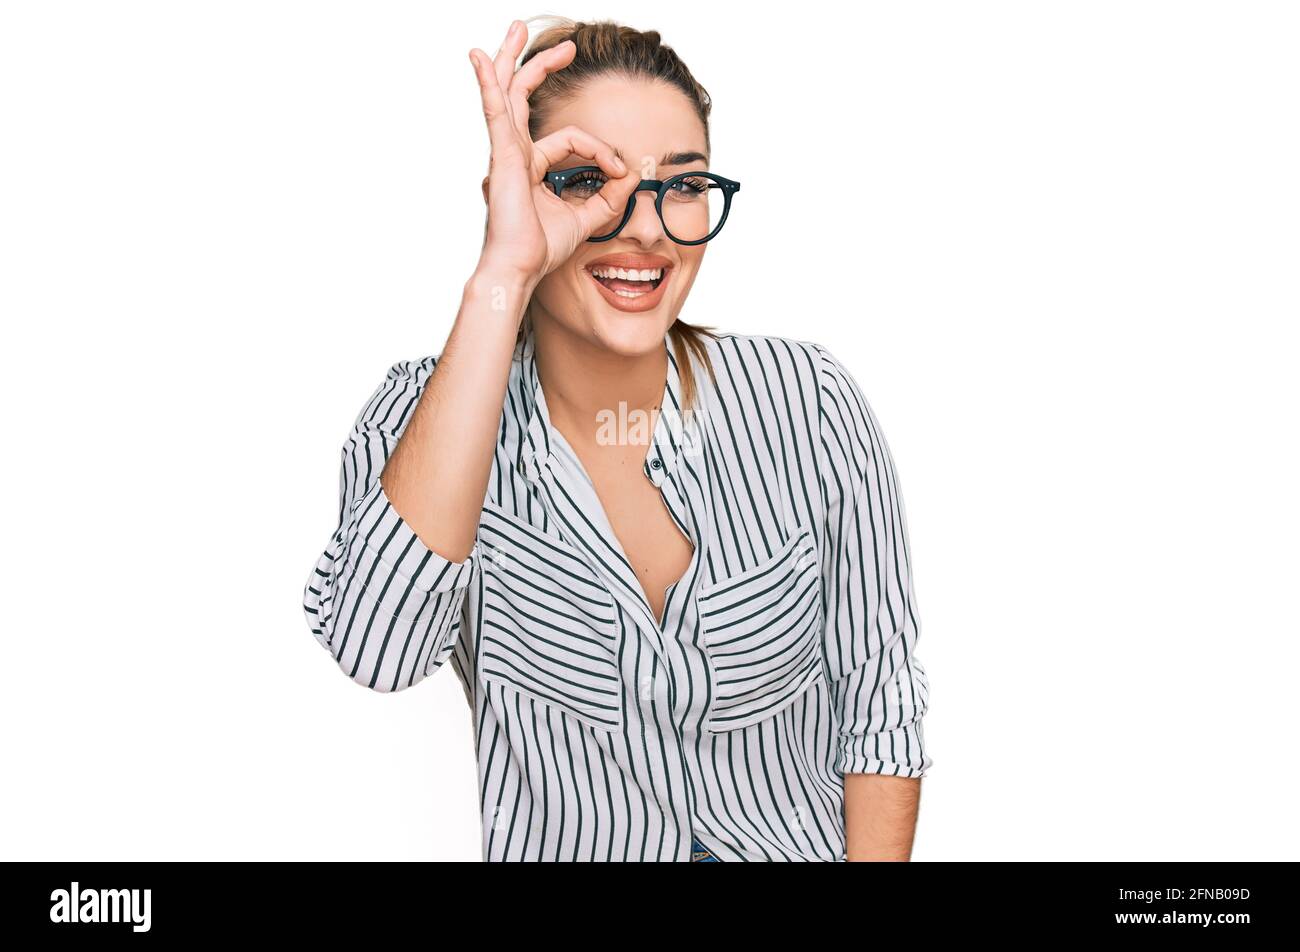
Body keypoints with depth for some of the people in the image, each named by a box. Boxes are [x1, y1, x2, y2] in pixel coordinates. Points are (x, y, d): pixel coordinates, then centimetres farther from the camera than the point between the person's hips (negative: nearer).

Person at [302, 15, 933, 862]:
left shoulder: (805, 402, -10)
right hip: (556, 846, -1)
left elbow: (880, 703, -2)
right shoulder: (425, 414, -10)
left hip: (801, 841, 1)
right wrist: (501, 277, -32)